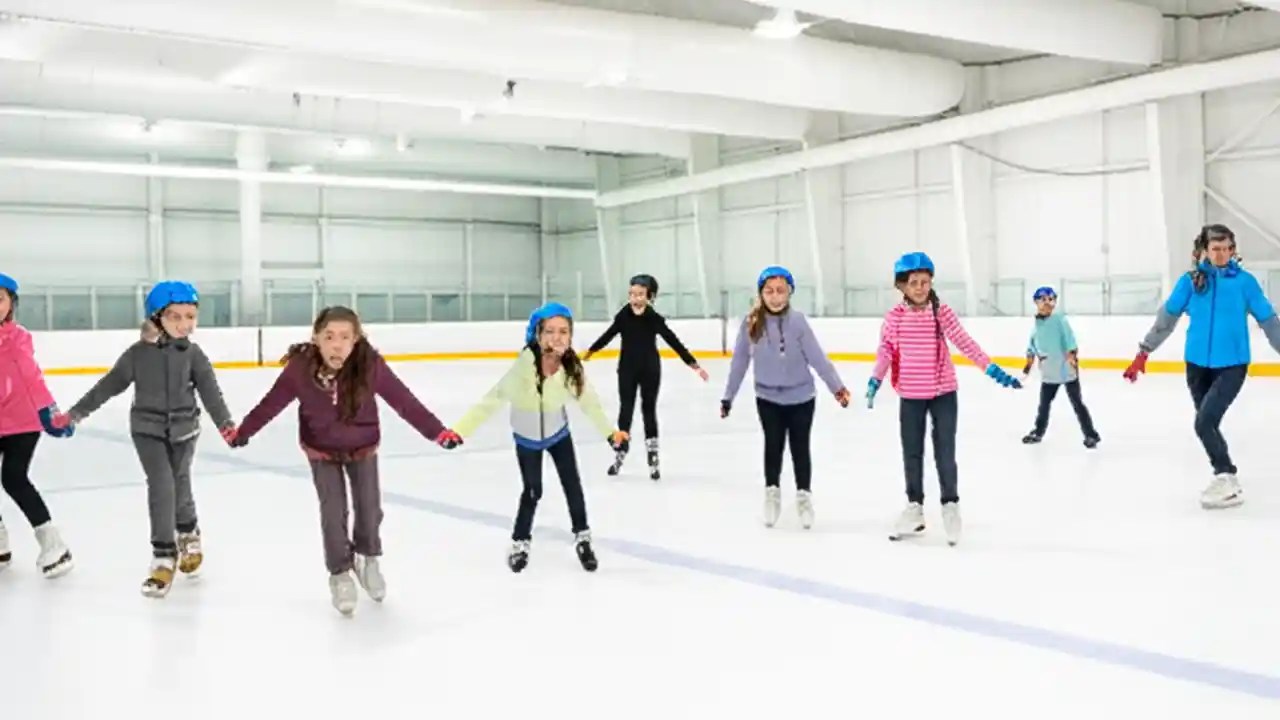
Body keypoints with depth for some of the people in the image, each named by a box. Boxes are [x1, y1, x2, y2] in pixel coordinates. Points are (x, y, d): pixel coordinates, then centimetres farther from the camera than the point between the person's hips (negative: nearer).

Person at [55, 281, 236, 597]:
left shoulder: (193, 354, -6)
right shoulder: (139, 353, -7)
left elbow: (210, 391, -12)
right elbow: (109, 385, 0)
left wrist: (226, 423, -27)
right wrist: (74, 414, 1)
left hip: (183, 430, 1)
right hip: (148, 430, -1)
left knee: (180, 487, 9)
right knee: (161, 485, -13)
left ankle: (189, 536, 39)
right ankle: (164, 557, -4)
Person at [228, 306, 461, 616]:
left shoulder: (370, 365, -31)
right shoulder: (300, 367, -29)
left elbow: (403, 399, -25)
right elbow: (272, 402, -15)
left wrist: (437, 431, -23)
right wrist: (243, 430, -5)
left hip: (363, 447, 1)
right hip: (321, 450, 0)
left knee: (370, 507, 9)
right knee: (333, 512, -2)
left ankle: (368, 559, 38)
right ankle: (340, 573, 21)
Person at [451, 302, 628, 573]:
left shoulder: (572, 367, -26)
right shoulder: (525, 366, -36)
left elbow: (589, 401, -10)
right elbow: (493, 399, -36)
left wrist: (610, 432, -4)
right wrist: (460, 430, -41)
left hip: (558, 433, 3)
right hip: (527, 438, -3)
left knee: (572, 485, 8)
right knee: (532, 491, 4)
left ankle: (582, 538, 29)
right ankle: (520, 542, 28)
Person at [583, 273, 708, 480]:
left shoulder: (654, 318, -14)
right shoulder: (623, 316, -10)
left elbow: (673, 341, -11)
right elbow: (609, 335, 7)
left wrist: (694, 364, -14)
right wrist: (590, 351, 20)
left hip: (650, 370, -1)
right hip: (627, 369, 1)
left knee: (649, 410, 7)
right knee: (625, 409, 6)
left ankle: (653, 461, 13)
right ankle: (619, 456, 19)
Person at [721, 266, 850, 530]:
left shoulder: (797, 320, -17)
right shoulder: (751, 323, -11)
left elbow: (817, 357, -14)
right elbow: (740, 361, -3)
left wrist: (837, 387, -17)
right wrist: (728, 396, 2)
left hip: (801, 396, -1)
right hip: (768, 397, 1)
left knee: (800, 447, 11)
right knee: (773, 446, 10)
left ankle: (804, 496, 28)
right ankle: (772, 493, 29)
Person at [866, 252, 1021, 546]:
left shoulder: (942, 312, -7)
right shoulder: (894, 316, -5)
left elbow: (965, 343, -8)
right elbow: (886, 350, 1)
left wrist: (993, 370, -12)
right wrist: (875, 380, -9)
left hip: (943, 393, -1)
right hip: (910, 395, 2)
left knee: (945, 452, 3)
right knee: (912, 453, 11)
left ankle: (950, 506, 21)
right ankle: (914, 508, 27)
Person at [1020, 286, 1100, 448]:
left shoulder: (1059, 319, -11)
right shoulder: (1036, 323, 6)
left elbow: (1069, 339, -16)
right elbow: (1032, 345, 17)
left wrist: (1073, 356, -27)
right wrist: (1029, 365, 18)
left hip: (1067, 368, -5)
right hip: (1049, 372, 5)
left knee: (1077, 403, -2)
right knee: (1044, 403, 14)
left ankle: (1091, 435, 5)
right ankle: (1038, 432, 30)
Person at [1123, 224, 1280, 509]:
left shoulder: (1244, 280, -4)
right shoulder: (1191, 281, 1)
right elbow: (1167, 317, 5)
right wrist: (1143, 353, 4)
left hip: (1232, 365, -3)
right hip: (1197, 365, 3)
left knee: (1204, 422, -16)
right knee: (1208, 424, 10)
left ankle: (1225, 479, 0)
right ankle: (1227, 480, 26)